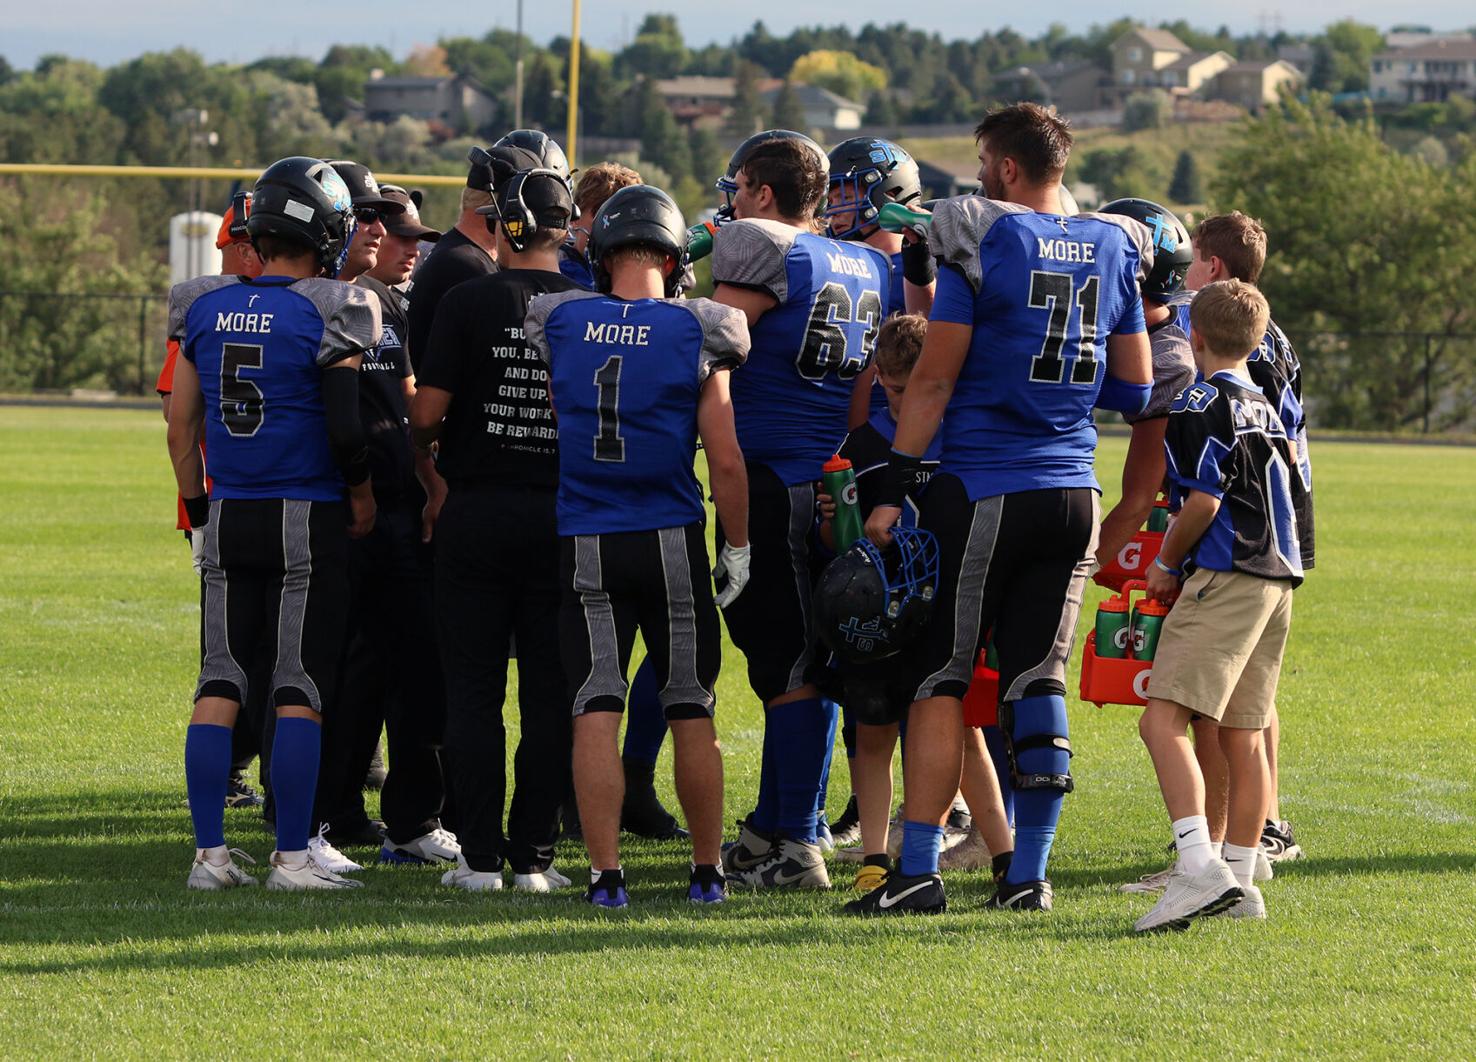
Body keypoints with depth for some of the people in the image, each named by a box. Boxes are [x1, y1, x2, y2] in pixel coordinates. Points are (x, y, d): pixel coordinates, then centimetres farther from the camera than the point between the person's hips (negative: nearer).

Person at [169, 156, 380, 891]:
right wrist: (363, 497, 4)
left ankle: (209, 851, 6)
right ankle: (291, 855, 0)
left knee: (219, 685, 8)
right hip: (306, 519, -4)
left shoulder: (204, 307, 4)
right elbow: (346, 426, -14)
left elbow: (181, 423, 9)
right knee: (300, 691, 0)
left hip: (226, 519, 5)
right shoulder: (328, 313, -12)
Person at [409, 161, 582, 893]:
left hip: (477, 511, -2)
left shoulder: (469, 303, -9)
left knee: (474, 690, 5)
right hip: (563, 516, 2)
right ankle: (533, 853, 7)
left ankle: (480, 854, 3)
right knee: (550, 694, 7)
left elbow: (427, 413, -10)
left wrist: (425, 445, 12)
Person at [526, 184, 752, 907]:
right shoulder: (696, 333, -6)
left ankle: (606, 874, -5)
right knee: (692, 717, 10)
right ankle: (707, 872, 16)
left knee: (596, 714, 0)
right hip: (673, 544, -1)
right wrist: (738, 548, 4)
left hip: (585, 546, 1)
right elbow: (725, 461, -6)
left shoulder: (557, 325, -2)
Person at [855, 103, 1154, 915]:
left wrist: (892, 490, -4)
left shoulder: (983, 242, -8)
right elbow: (1137, 389, 13)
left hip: (983, 489, -5)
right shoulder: (1112, 252, 8)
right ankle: (1029, 873, 8)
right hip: (1073, 491, 5)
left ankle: (918, 870, -4)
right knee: (1037, 680, 9)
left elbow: (933, 379, -8)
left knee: (939, 680, 0)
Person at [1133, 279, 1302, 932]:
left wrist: (1165, 565, 2)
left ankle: (1200, 868, -32)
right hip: (1278, 579, 9)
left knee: (1164, 721, -17)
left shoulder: (1200, 405, -6)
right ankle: (1240, 882, 15)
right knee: (1240, 735, 13)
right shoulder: (1266, 408, 20)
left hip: (1225, 580, -9)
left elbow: (1202, 501, -13)